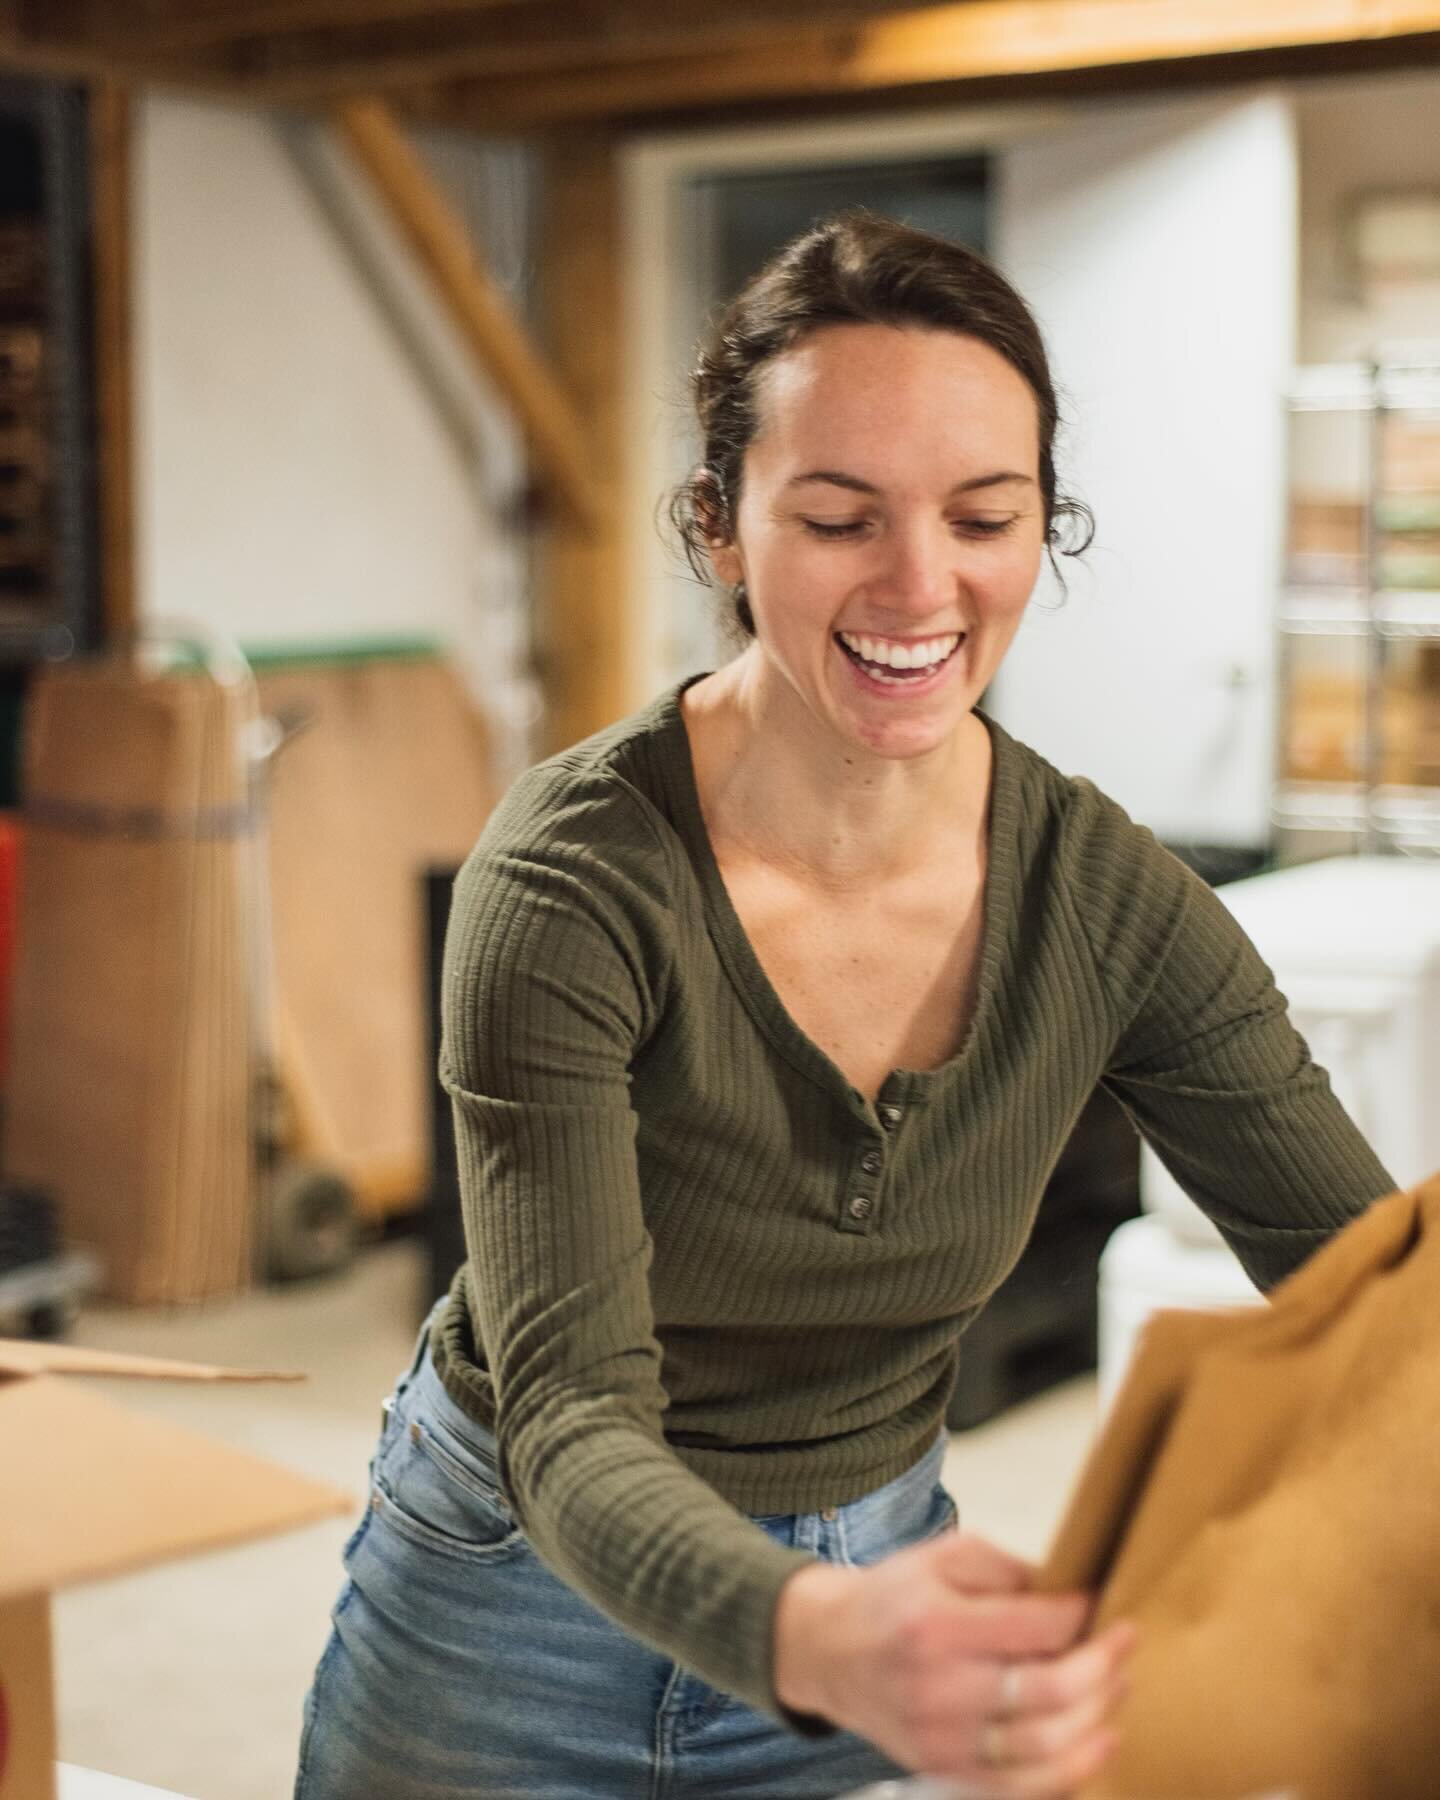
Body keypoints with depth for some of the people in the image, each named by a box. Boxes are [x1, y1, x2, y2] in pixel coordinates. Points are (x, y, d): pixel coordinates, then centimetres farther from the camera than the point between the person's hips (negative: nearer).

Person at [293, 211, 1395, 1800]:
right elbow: (571, 1419, -29)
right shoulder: (574, 880, -25)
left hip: (887, 1570, 3)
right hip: (533, 1599, -3)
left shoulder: (1109, 902, -13)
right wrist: (816, 1636, -49)